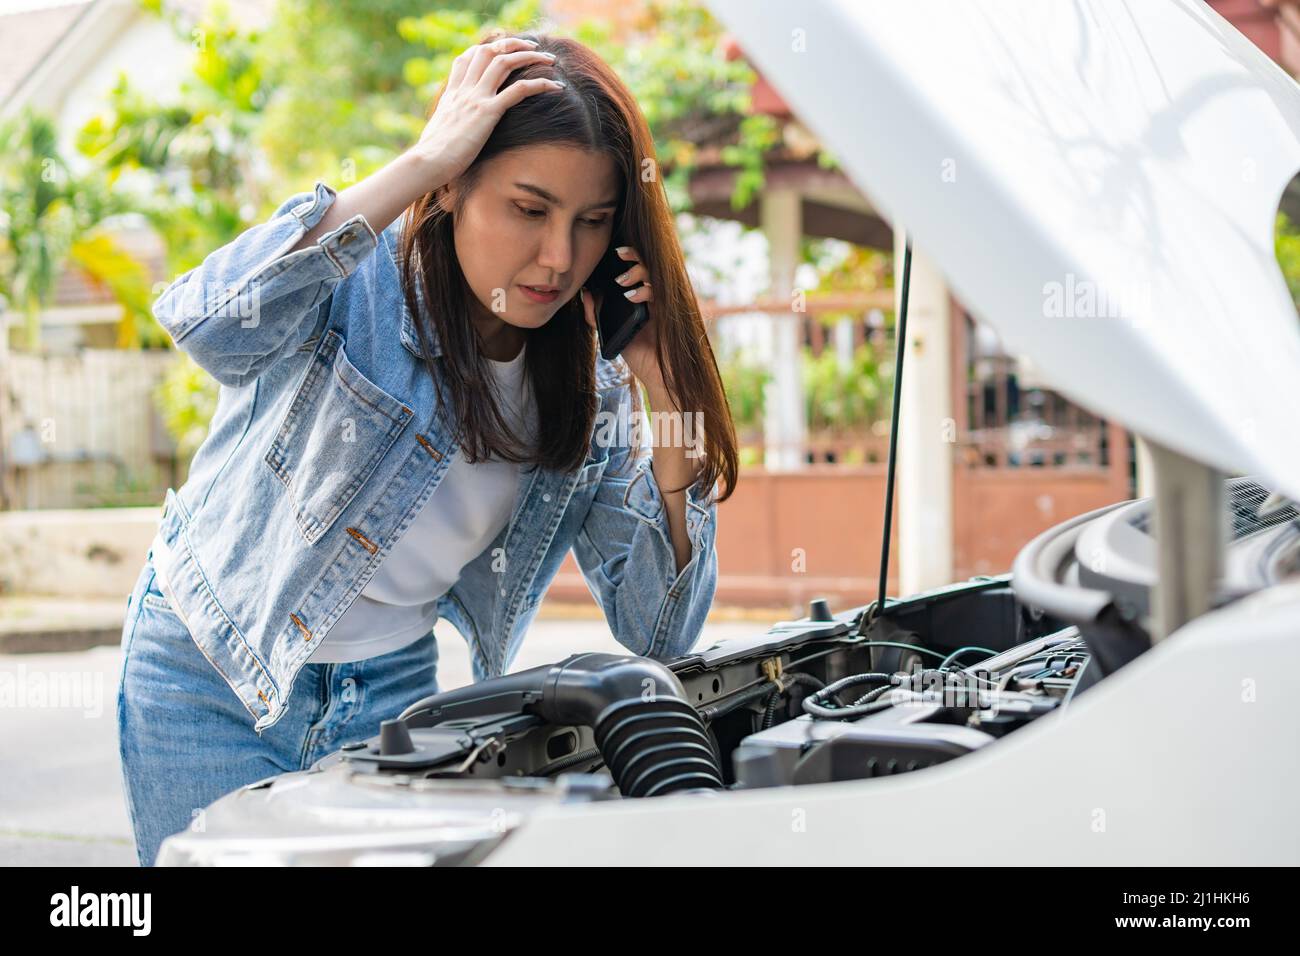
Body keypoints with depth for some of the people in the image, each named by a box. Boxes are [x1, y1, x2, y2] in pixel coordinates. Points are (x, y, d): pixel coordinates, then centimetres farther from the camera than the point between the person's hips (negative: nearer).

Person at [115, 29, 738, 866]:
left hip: (394, 688, 4)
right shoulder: (352, 273, -19)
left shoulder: (589, 392, -6)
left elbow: (661, 635, -7)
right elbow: (209, 321, -44)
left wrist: (663, 395, -18)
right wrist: (421, 161, -38)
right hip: (215, 676, -3)